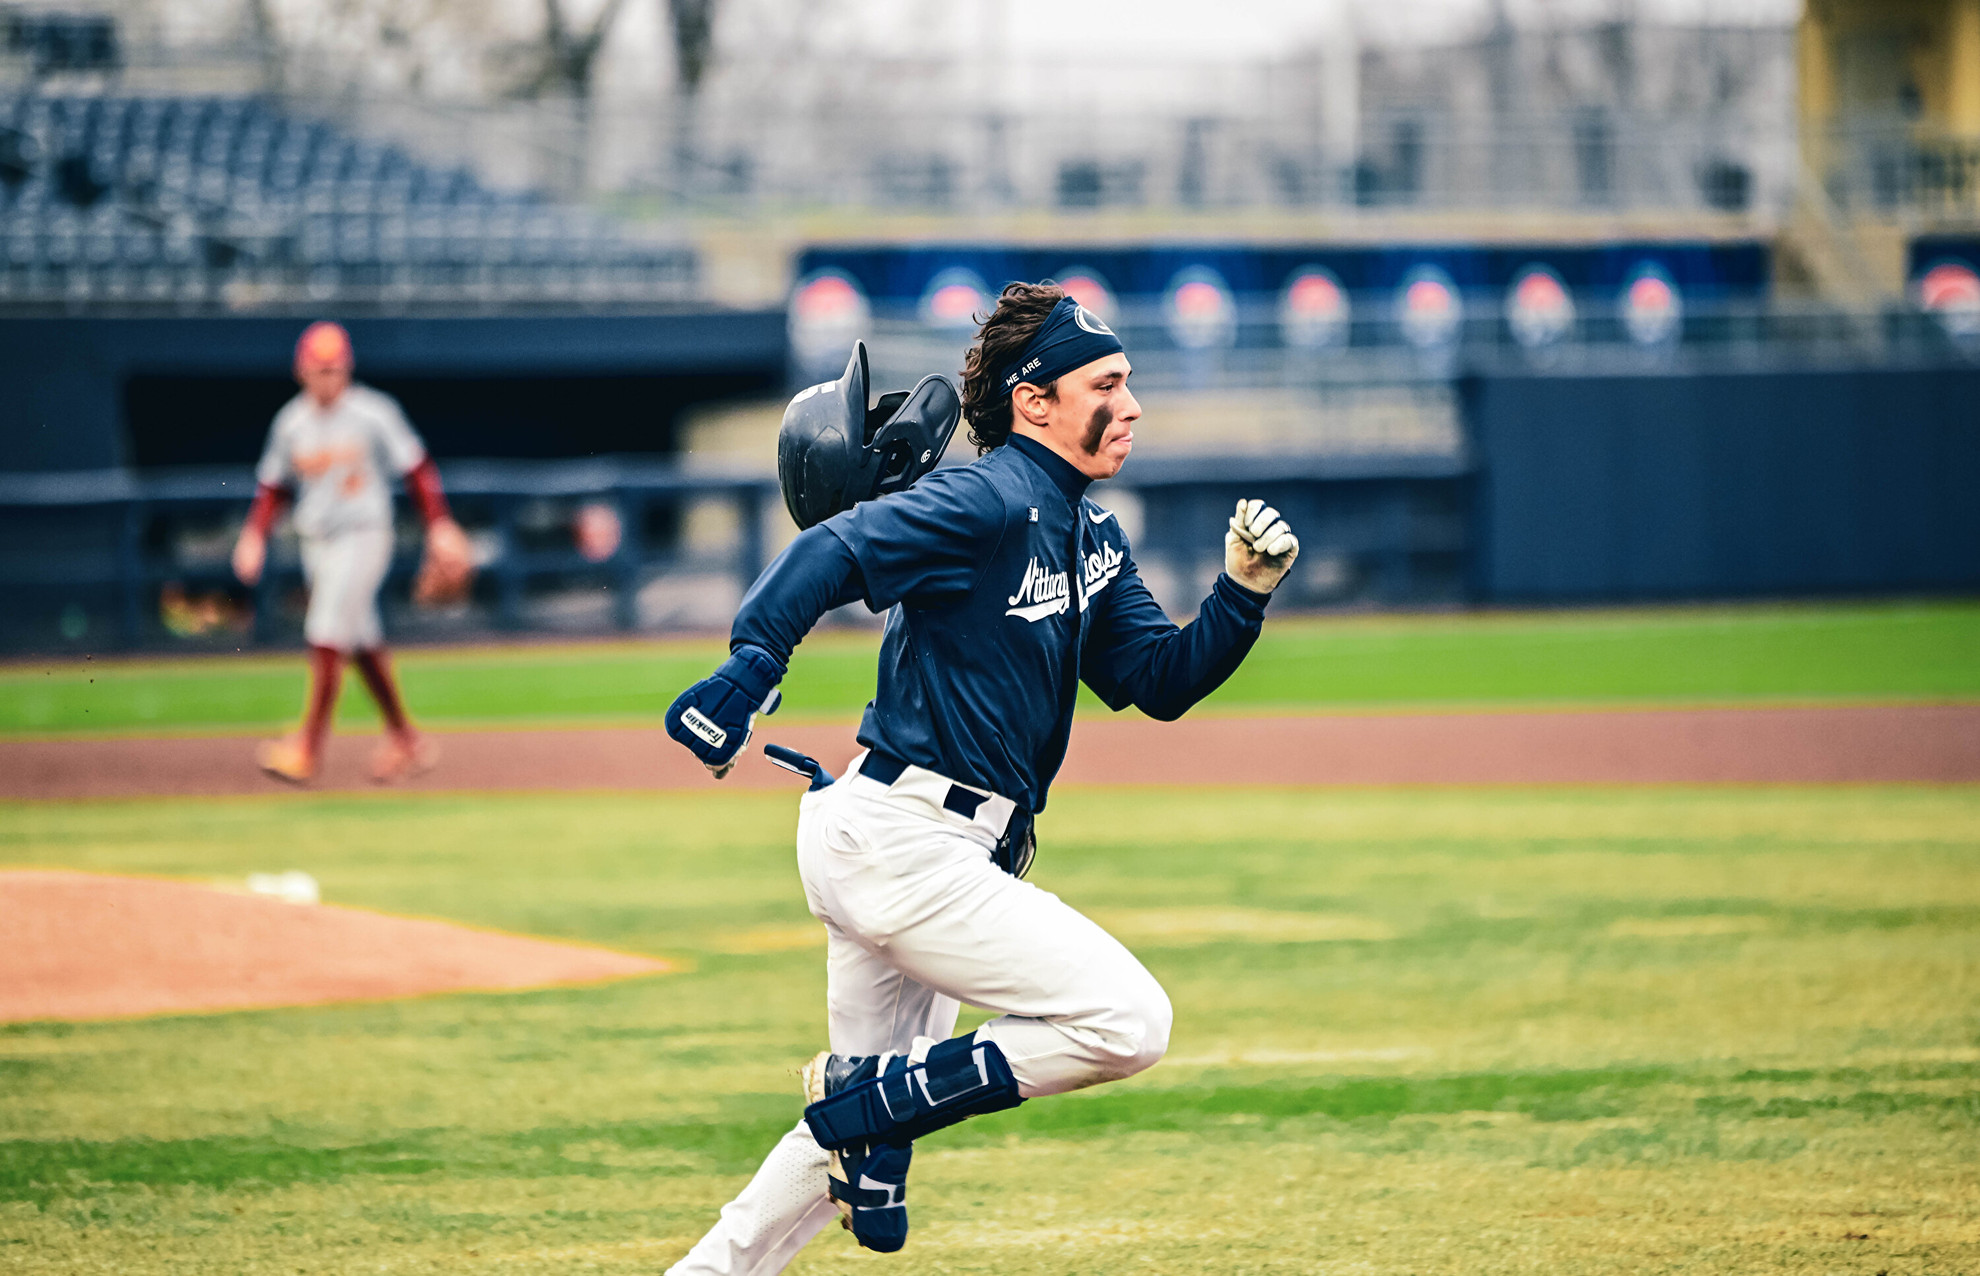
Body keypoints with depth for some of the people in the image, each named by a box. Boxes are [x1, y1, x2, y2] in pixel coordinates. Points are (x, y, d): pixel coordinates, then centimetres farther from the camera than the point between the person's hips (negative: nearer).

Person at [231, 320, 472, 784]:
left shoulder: (373, 413, -9)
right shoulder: (292, 422, 4)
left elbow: (417, 468, -4)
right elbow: (272, 485, 13)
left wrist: (440, 527, -9)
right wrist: (254, 536, -1)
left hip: (362, 537, -5)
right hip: (316, 544, 5)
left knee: (326, 636, -15)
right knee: (362, 644, 10)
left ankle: (308, 749, -15)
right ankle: (405, 739, 22)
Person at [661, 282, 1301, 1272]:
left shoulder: (1089, 539, 15)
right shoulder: (988, 504, -14)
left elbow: (1160, 682, 12)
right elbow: (834, 552, -27)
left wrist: (1244, 592, -3)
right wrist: (750, 668, -42)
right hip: (900, 842, -10)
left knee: (855, 1147, 17)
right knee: (1127, 1019, -15)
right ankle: (875, 1102, -6)